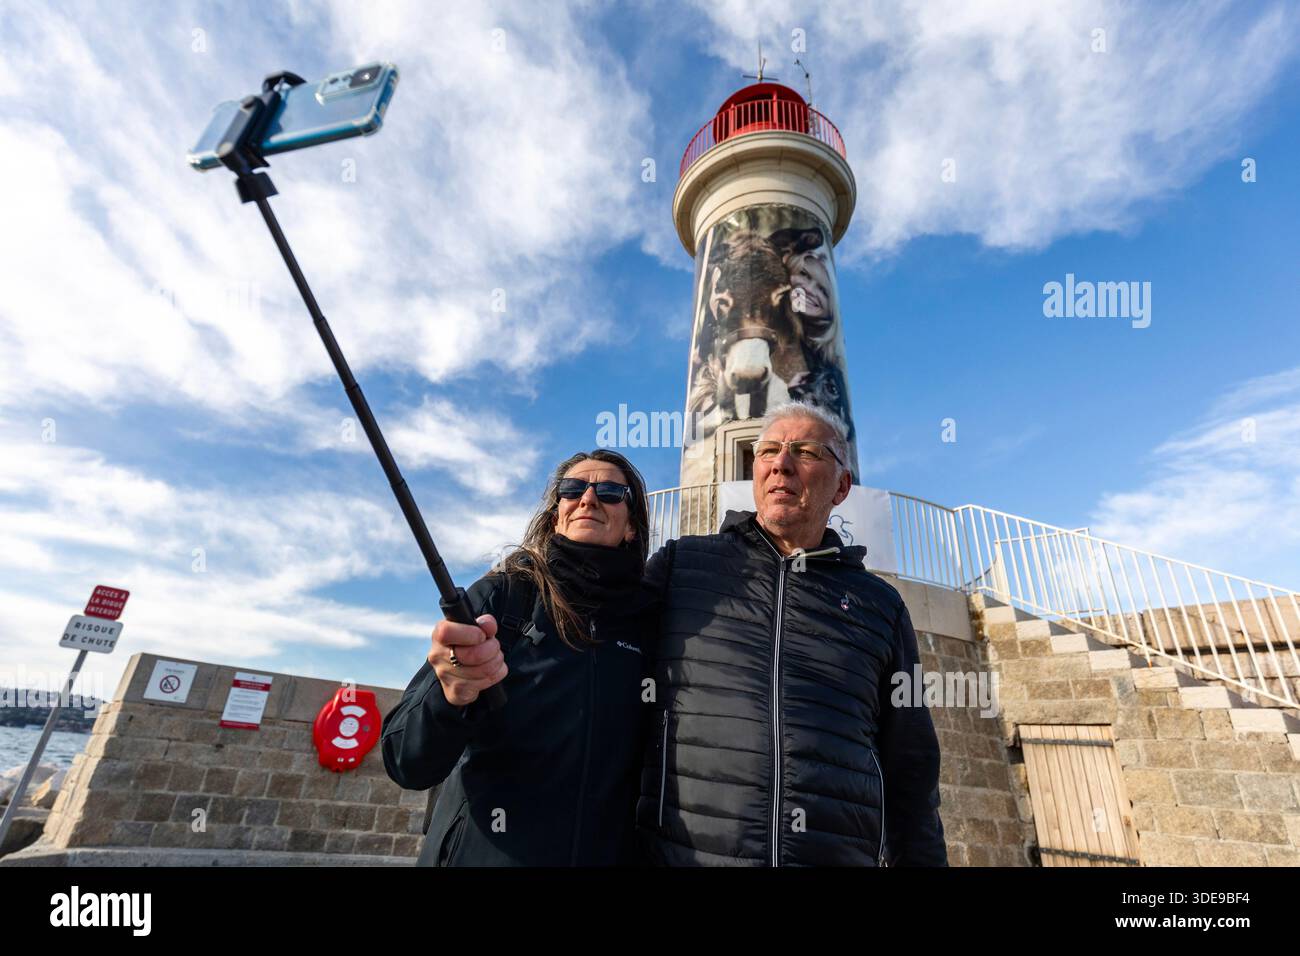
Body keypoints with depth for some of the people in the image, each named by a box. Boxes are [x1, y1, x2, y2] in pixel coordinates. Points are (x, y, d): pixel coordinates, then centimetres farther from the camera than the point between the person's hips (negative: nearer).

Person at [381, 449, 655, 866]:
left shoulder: (652, 621, -5)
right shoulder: (500, 594, -10)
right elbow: (406, 763, -14)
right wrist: (453, 695, -33)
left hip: (606, 854, 2)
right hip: (478, 853, -1)